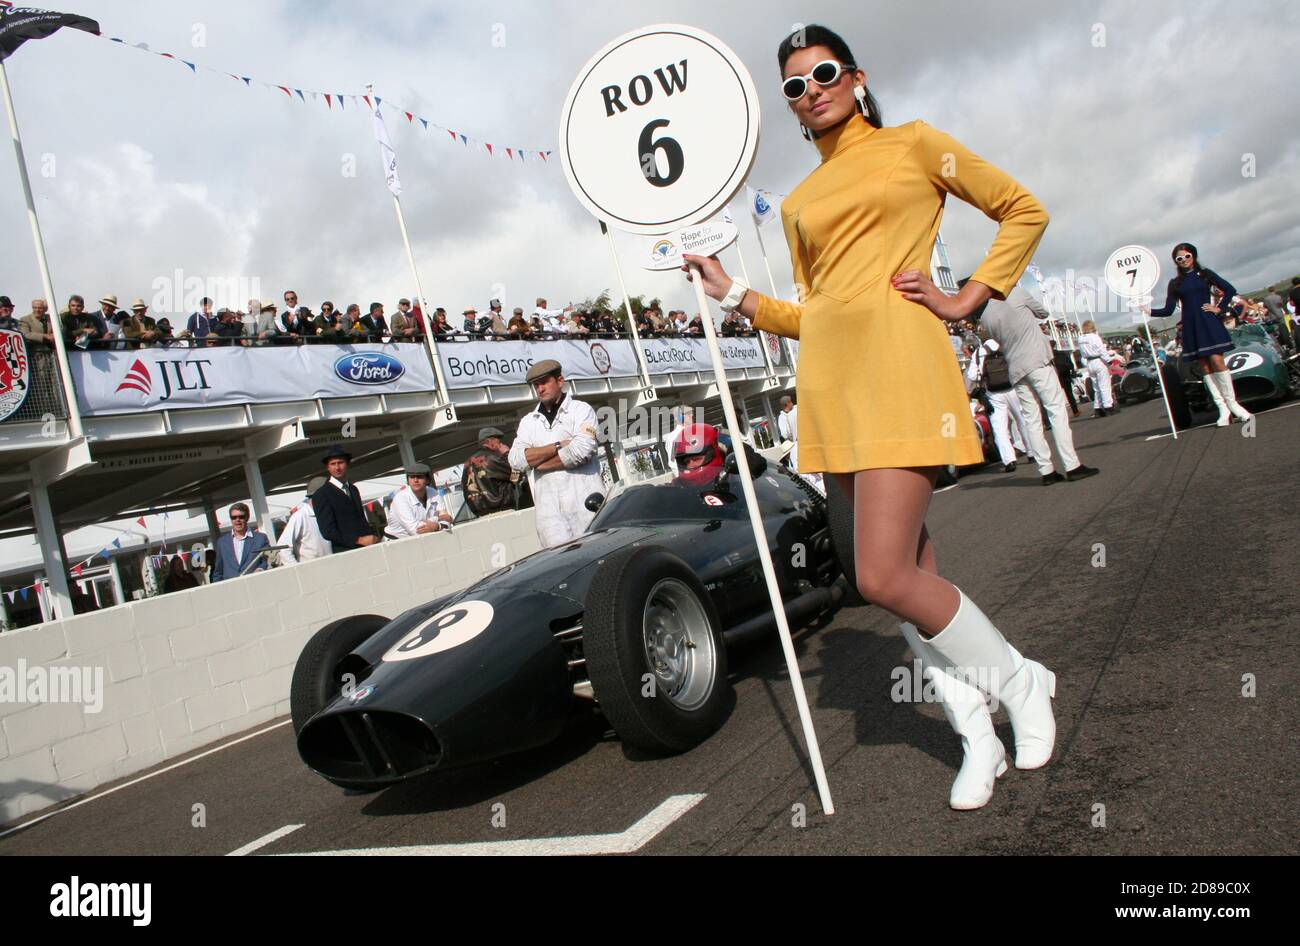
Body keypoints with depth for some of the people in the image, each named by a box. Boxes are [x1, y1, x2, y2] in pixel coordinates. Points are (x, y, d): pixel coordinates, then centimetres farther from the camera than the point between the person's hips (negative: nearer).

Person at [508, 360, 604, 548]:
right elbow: (515, 460, 2)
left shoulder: (581, 410, 6)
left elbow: (581, 451, -11)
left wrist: (536, 461, -2)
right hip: (549, 509, 3)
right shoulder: (528, 421, 18)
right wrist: (558, 446, -6)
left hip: (586, 503, -3)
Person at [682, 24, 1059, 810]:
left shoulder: (913, 144, 9)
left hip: (899, 364, -5)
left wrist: (968, 298, 2)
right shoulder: (799, 204, 20)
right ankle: (978, 734, 20)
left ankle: (1021, 681, 11)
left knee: (885, 577, -15)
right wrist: (735, 294, 10)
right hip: (829, 380, 5)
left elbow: (1025, 211, 12)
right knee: (913, 574, 6)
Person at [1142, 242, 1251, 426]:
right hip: (1190, 327, 2)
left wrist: (1219, 308, -3)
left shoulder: (1205, 274, 6)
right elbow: (1168, 310, 7)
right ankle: (1223, 410, 2)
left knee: (1216, 360, -13)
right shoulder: (1175, 283, 11)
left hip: (1208, 323, -2)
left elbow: (1230, 290, 5)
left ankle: (1232, 403, -3)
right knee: (1205, 367, 0)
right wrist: (1149, 311, -7)